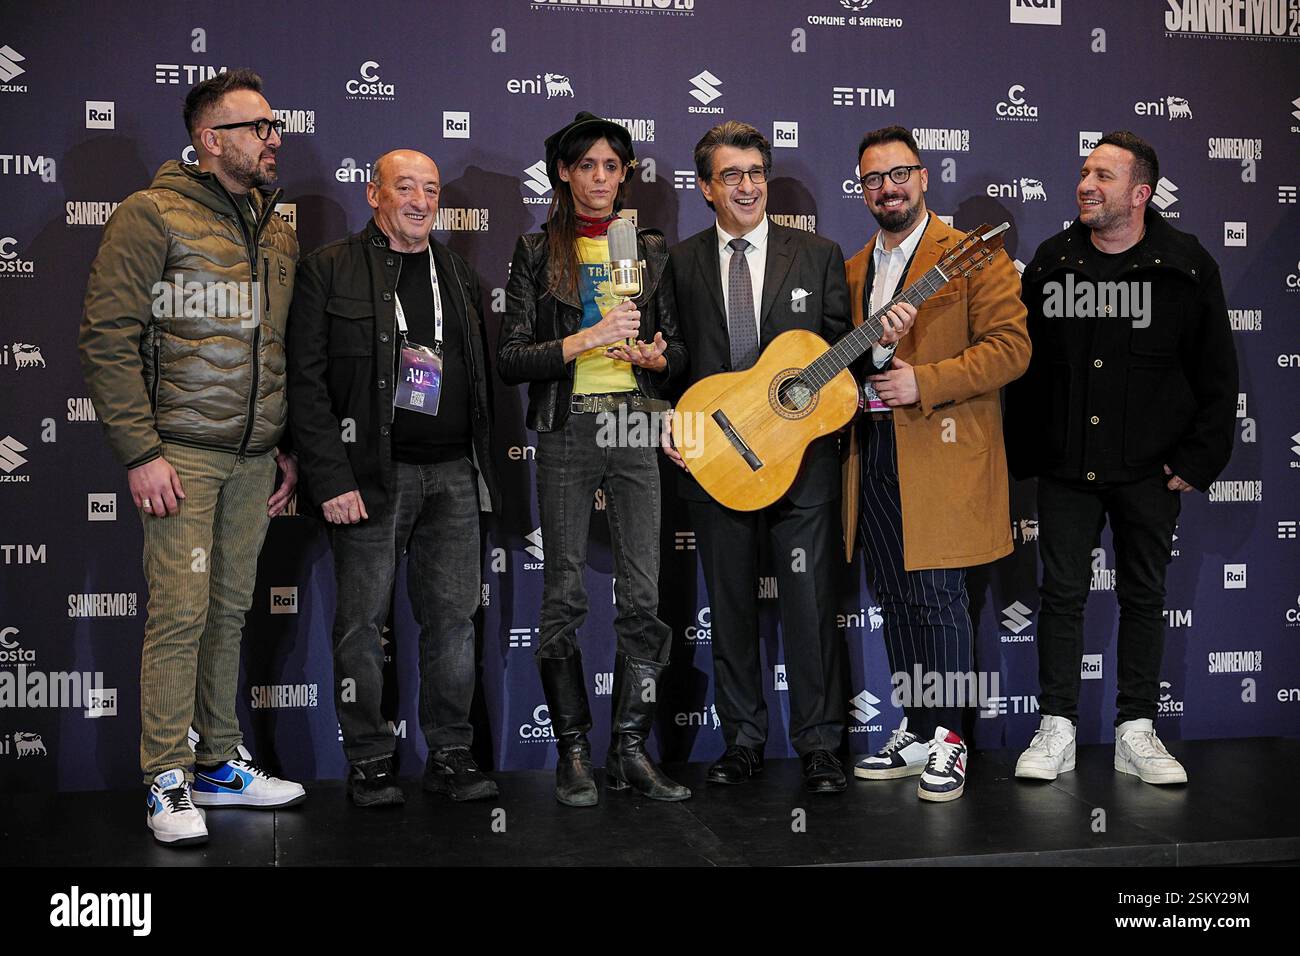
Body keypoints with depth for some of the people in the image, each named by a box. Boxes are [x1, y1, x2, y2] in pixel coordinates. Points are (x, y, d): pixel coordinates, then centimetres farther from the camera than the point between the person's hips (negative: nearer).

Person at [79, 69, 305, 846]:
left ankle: (220, 765, 22)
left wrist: (287, 446, 15)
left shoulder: (279, 233, 15)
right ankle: (168, 782, 7)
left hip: (254, 459, 6)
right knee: (180, 612, -5)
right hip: (182, 453, -6)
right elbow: (107, 338, -9)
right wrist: (140, 452, -14)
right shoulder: (154, 215, -5)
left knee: (231, 612, 11)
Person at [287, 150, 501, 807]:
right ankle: (370, 760, 15)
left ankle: (450, 754, 17)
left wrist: (485, 468, 10)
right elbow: (305, 382, -6)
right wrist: (331, 480, -13)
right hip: (370, 474, -4)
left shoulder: (460, 276, 17)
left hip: (455, 474, 4)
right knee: (363, 619, 2)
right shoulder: (329, 270, 0)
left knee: (453, 616, 6)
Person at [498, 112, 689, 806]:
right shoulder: (537, 252, 6)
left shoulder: (650, 249, 14)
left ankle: (630, 749, 7)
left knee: (643, 593, -3)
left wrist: (658, 357, -7)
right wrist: (586, 339, -14)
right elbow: (510, 359, -3)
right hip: (566, 430, -2)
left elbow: (677, 345, 15)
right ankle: (573, 752, 11)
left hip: (636, 427, 2)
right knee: (564, 593, 0)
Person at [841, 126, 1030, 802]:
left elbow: (1011, 346, -10)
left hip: (942, 455, -6)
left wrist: (924, 382, -17)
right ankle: (915, 732, 21)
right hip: (872, 454, 6)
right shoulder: (854, 270, 19)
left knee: (938, 601, -5)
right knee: (895, 603, 10)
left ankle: (949, 737, 7)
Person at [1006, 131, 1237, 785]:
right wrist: (1022, 456, 3)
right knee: (1062, 593, 4)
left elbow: (1217, 375, 0)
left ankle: (1136, 733, 19)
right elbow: (1024, 367, 7)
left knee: (1144, 596, 8)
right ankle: (1056, 731, 13)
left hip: (1150, 469, -1)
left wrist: (1197, 460, -5)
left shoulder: (1186, 266, -2)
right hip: (1066, 467, 1)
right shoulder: (1051, 261, 4)